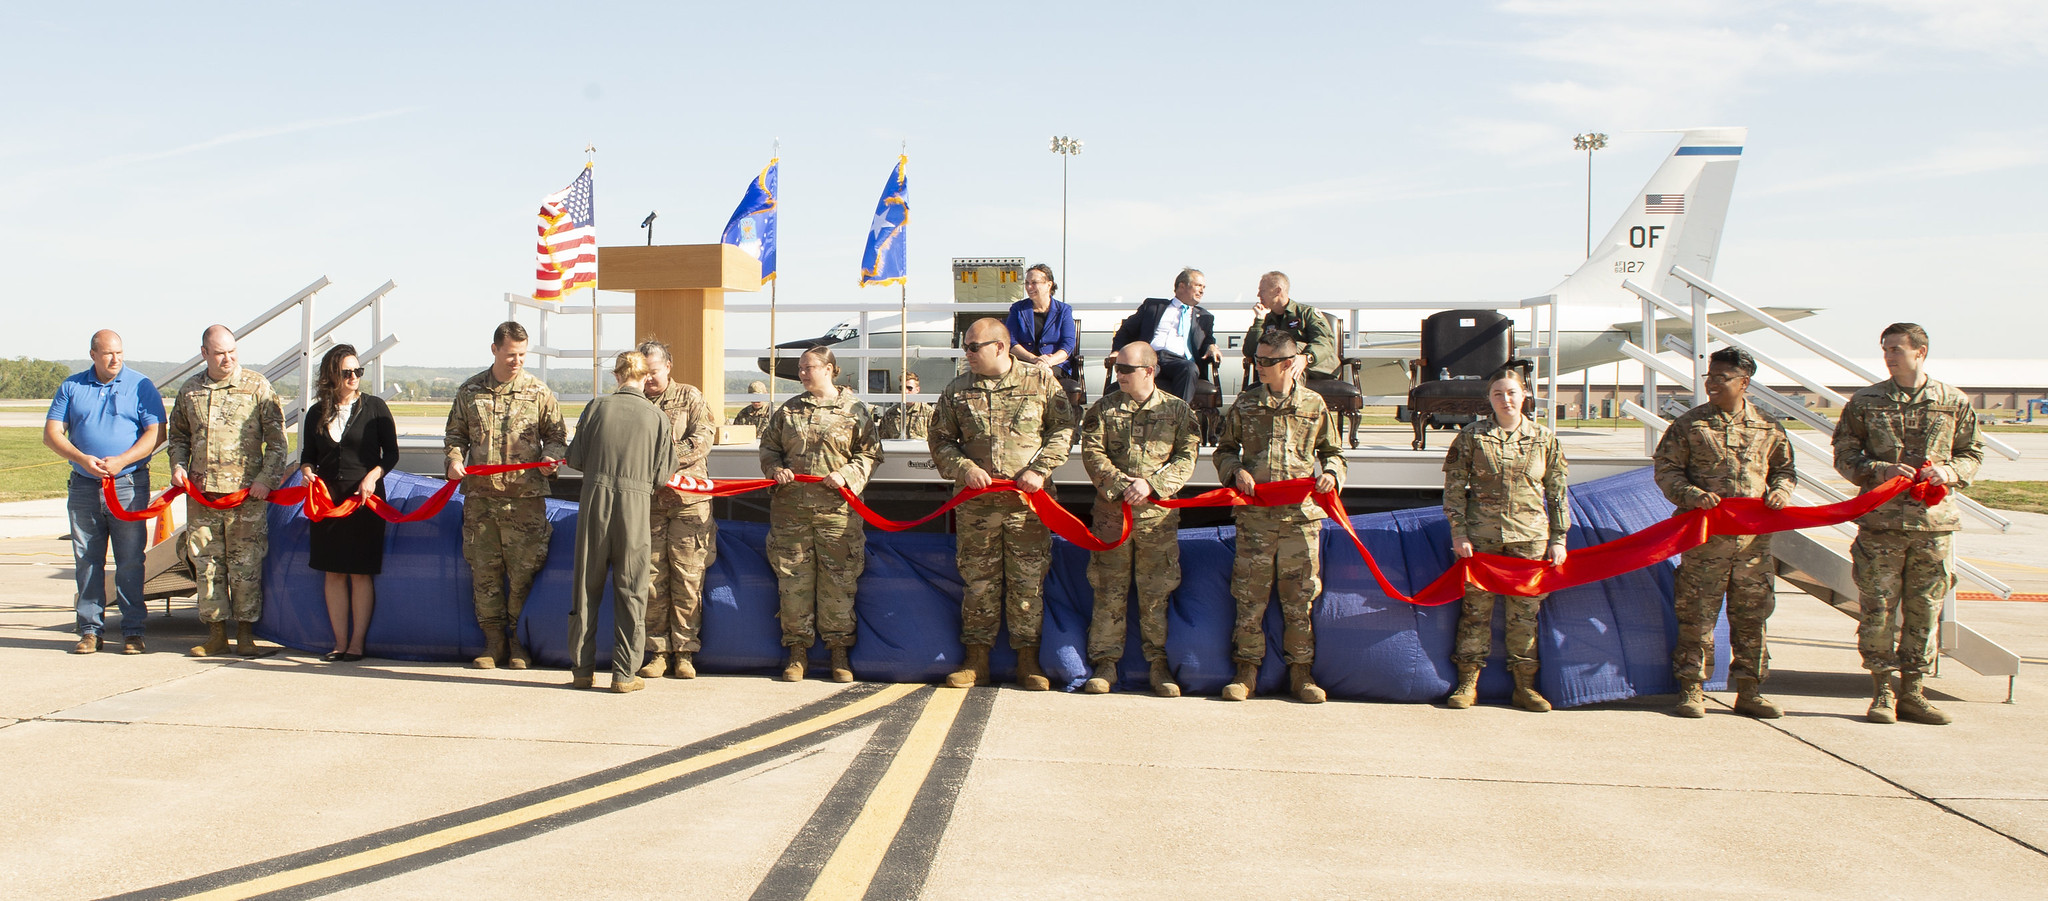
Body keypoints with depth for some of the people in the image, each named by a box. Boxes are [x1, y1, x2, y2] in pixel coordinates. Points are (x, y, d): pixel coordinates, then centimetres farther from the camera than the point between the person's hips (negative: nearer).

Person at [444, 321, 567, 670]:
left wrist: (550, 458, -10)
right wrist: (454, 458, -1)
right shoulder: (469, 391, 10)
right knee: (484, 570, 4)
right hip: (480, 496, 2)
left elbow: (557, 435, 10)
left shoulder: (538, 392, 4)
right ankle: (493, 642, 13)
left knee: (523, 571, -2)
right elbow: (455, 433, 18)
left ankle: (519, 642, 9)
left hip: (525, 497, -2)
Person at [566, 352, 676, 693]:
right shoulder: (657, 417, -1)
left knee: (586, 587, 12)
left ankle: (582, 668, 17)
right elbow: (662, 474, 1)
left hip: (594, 501, 1)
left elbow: (576, 458, 4)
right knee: (631, 592, 6)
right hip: (635, 504, -1)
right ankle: (624, 673, 7)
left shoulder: (597, 407, -1)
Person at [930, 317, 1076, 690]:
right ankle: (976, 659, 13)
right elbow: (939, 440, 11)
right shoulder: (957, 391, 8)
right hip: (976, 501, 2)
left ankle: (1028, 660, 10)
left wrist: (1040, 469, -8)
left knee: (1028, 580, 1)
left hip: (1027, 500, -2)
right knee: (978, 580, 4)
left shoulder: (1041, 381, 3)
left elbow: (1063, 430, 4)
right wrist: (963, 468, -7)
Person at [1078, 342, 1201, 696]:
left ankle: (1158, 662, 11)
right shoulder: (1103, 409, 6)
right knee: (1109, 590, 3)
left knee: (1155, 593, 3)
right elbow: (1092, 454, -1)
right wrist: (1122, 485, -14)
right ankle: (1105, 662, 9)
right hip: (1111, 512, 1)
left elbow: (1186, 458, -2)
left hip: (1158, 515, -1)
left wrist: (1151, 485, -15)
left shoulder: (1177, 410, 5)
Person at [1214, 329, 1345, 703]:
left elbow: (1332, 451, 16)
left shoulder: (1314, 405, 6)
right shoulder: (1246, 404, 7)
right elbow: (1224, 449, 15)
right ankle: (1247, 672, 11)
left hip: (1301, 515, 0)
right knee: (1249, 595, 2)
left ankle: (1300, 673, 13)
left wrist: (1331, 472, -5)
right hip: (1254, 515, 1)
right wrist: (1235, 471, -5)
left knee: (1300, 597, 4)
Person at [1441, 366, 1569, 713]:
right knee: (1477, 605, 1)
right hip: (1482, 534, -1)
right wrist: (1458, 532, -6)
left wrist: (1558, 538, 5)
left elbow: (1557, 492, 9)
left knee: (1524, 609, 4)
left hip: (1529, 536, 1)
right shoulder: (1472, 437, 2)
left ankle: (1524, 684, 13)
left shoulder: (1545, 439, 6)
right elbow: (1453, 488, 2)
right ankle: (1468, 682, 9)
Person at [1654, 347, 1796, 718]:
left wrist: (1781, 490, -2)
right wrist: (1690, 494, -14)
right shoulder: (1689, 424, 2)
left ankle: (1750, 690, 17)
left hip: (1754, 538, 3)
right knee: (1697, 614, -1)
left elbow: (1784, 468, 20)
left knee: (1752, 614, 7)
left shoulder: (1768, 427, 10)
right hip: (1704, 535, -3)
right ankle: (1691, 690, 8)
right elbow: (1666, 469, 3)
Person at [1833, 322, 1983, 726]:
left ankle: (1912, 692, 15)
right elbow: (1844, 454, 5)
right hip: (1881, 520, -1)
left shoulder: (1954, 403, 7)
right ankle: (1882, 692, 10)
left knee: (1924, 610, 5)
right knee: (1879, 609, -1)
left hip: (1934, 522, 1)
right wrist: (1879, 470, -13)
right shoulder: (1865, 402, 4)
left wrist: (1949, 471, -7)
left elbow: (1972, 453, 14)